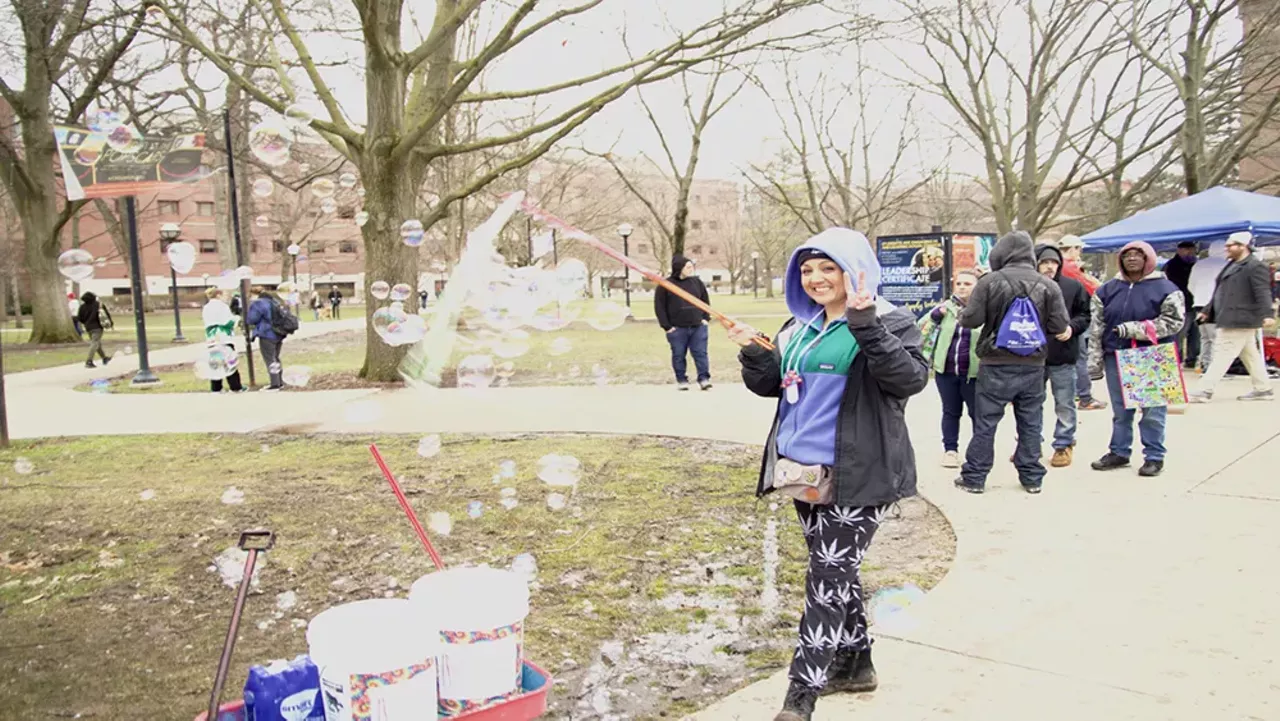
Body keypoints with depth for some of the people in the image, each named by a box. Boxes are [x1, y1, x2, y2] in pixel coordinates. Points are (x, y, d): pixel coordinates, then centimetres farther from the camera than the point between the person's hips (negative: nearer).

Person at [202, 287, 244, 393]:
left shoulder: (206, 308, 17)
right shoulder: (221, 306, -8)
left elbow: (207, 323, 17)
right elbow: (227, 322, -15)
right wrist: (236, 319, 1)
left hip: (211, 340, 7)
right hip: (224, 338, -7)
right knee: (230, 363, -2)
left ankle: (216, 388, 7)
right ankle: (235, 387, 2)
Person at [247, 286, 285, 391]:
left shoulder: (258, 303, -13)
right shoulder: (274, 301, 13)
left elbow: (251, 320, -10)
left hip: (267, 335, -8)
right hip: (278, 334, 8)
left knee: (270, 360, -3)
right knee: (276, 358, 18)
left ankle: (275, 384, -2)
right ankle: (280, 382, 23)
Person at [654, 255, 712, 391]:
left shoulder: (697, 282, 7)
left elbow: (705, 300, 17)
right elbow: (659, 306, -5)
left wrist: (705, 318, 7)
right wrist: (666, 326, -8)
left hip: (698, 327, 2)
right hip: (677, 328, -2)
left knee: (701, 353, -1)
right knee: (679, 355, 6)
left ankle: (704, 379, 3)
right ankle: (681, 380, 17)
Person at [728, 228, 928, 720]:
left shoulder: (889, 323, -7)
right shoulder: (799, 328, 12)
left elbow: (912, 378, -22)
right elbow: (771, 384, 17)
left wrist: (866, 325, -31)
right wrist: (753, 353, -3)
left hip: (856, 476, -7)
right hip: (805, 471, 7)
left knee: (828, 580, -6)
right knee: (835, 572, 18)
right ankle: (855, 664, 34)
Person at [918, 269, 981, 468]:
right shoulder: (946, 307, 7)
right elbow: (921, 327, 6)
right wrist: (936, 315, -10)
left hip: (974, 373, -3)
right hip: (946, 371, 3)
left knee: (977, 413, 7)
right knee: (951, 412, 13)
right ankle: (950, 450, 22)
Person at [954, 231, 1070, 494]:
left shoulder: (990, 281, -9)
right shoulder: (1048, 285, 0)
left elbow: (971, 319, -9)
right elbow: (1060, 327, -1)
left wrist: (962, 313, 13)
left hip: (996, 365, -3)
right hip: (1033, 366, 3)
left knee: (985, 423, 4)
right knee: (1031, 423, 12)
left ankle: (974, 477, 9)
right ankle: (1032, 477, 18)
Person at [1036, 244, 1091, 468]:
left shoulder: (1073, 286, -1)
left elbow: (1085, 315, 4)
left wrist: (1072, 327, -11)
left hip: (1063, 357, -1)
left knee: (1064, 405, 7)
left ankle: (1064, 445, 20)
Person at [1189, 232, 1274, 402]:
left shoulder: (1255, 267, -11)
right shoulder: (1232, 266, 18)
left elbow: (1263, 293, -20)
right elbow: (1220, 292, 25)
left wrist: (1266, 315, -29)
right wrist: (1207, 311, 25)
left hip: (1239, 320, -10)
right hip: (1230, 319, 10)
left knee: (1223, 354, -10)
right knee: (1250, 355, 15)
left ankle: (1205, 391, -11)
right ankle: (1263, 389, 23)